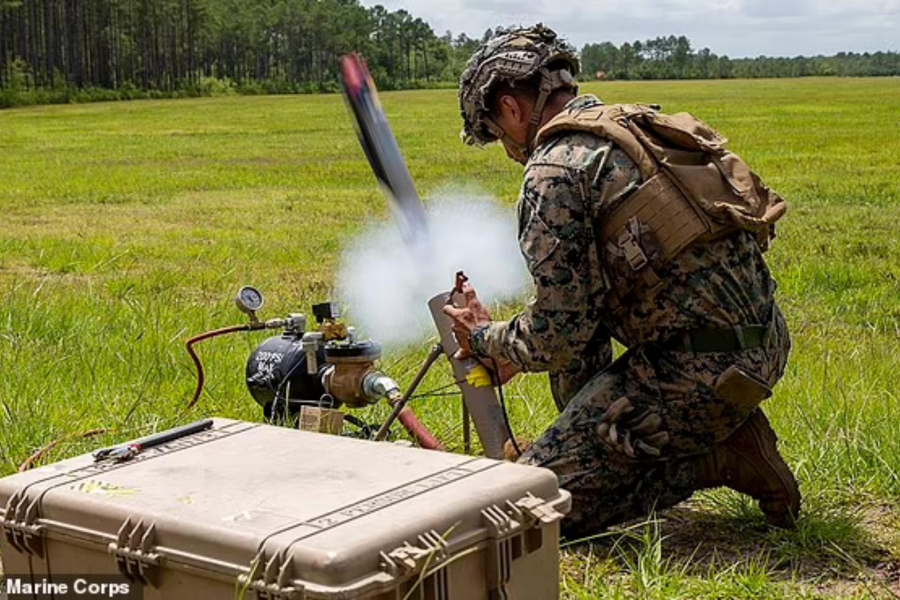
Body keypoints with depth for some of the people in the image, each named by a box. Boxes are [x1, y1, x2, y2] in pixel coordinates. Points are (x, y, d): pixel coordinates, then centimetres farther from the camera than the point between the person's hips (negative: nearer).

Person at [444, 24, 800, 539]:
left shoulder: (555, 168, -12)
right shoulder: (640, 127, 16)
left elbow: (558, 337, -13)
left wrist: (484, 340, 7)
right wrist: (515, 349, 27)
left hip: (702, 370, -10)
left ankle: (720, 458, -2)